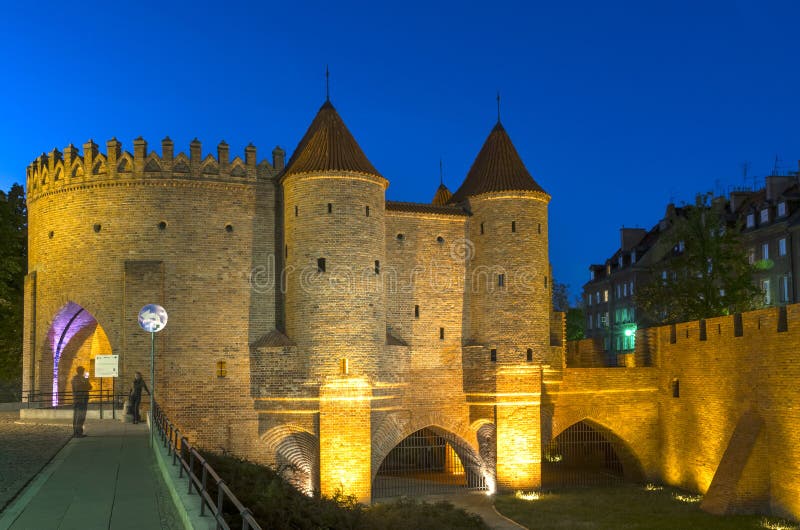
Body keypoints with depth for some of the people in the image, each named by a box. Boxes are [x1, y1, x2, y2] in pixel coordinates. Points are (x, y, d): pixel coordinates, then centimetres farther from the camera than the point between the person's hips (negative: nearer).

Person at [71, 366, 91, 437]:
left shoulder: (73, 378, 12)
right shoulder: (83, 379, -14)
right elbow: (89, 387, -13)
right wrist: (87, 380, 3)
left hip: (75, 400, 9)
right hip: (82, 399, -9)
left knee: (76, 416, 11)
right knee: (81, 417, -8)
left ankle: (75, 432, 14)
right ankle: (79, 432, -10)